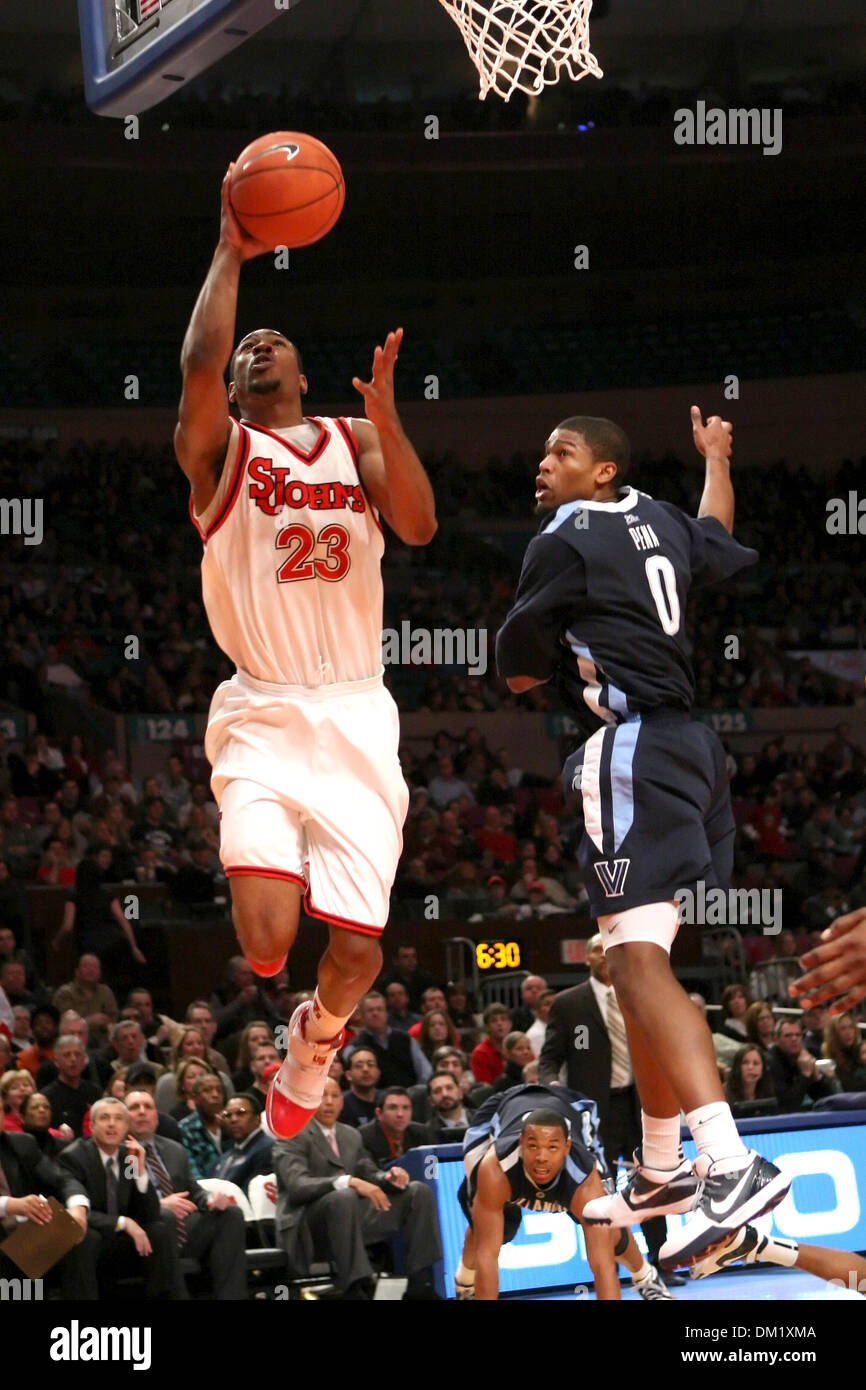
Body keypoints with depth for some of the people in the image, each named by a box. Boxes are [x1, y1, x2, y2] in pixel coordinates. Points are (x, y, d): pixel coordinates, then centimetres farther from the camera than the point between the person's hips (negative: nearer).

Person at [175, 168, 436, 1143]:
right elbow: (196, 364, -17)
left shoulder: (356, 441, 12)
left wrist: (385, 411, -16)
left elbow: (420, 526, -6)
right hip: (263, 719, -2)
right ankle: (261, 864, 17)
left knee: (357, 952, -5)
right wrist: (230, 254, -11)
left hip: (355, 720, 2)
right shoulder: (219, 447, 4)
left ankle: (311, 1046, 30)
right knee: (265, 947, -21)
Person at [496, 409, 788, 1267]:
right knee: (638, 963, 18)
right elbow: (720, 548, 38)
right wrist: (716, 458, 54)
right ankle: (663, 1171, 24)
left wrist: (524, 674, 21)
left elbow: (518, 659, -3)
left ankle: (733, 1164, -35)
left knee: (637, 961, -20)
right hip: (684, 740, 9)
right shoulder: (661, 521, 16)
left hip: (628, 746, -9)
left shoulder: (565, 540, -7)